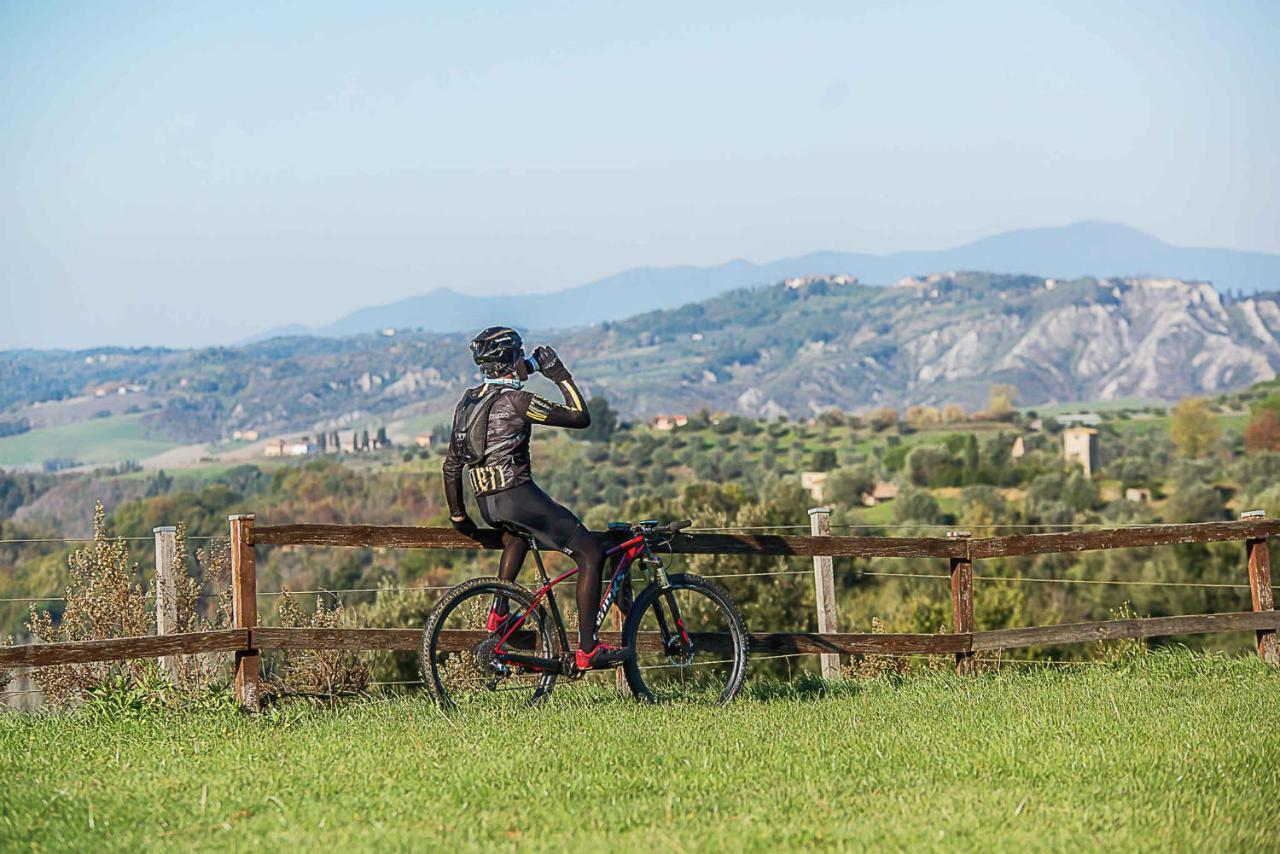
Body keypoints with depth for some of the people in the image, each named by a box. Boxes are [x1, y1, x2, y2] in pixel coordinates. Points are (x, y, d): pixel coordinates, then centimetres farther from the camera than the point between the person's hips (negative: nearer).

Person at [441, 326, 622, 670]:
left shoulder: (467, 402, 12)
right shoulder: (515, 400, -11)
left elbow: (451, 465, 17)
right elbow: (581, 418, -9)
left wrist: (458, 516, 25)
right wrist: (560, 375, 1)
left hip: (486, 504, 8)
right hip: (518, 496, -8)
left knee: (517, 535, 42)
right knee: (591, 556, -1)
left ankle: (498, 614, 29)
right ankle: (587, 649, -6)